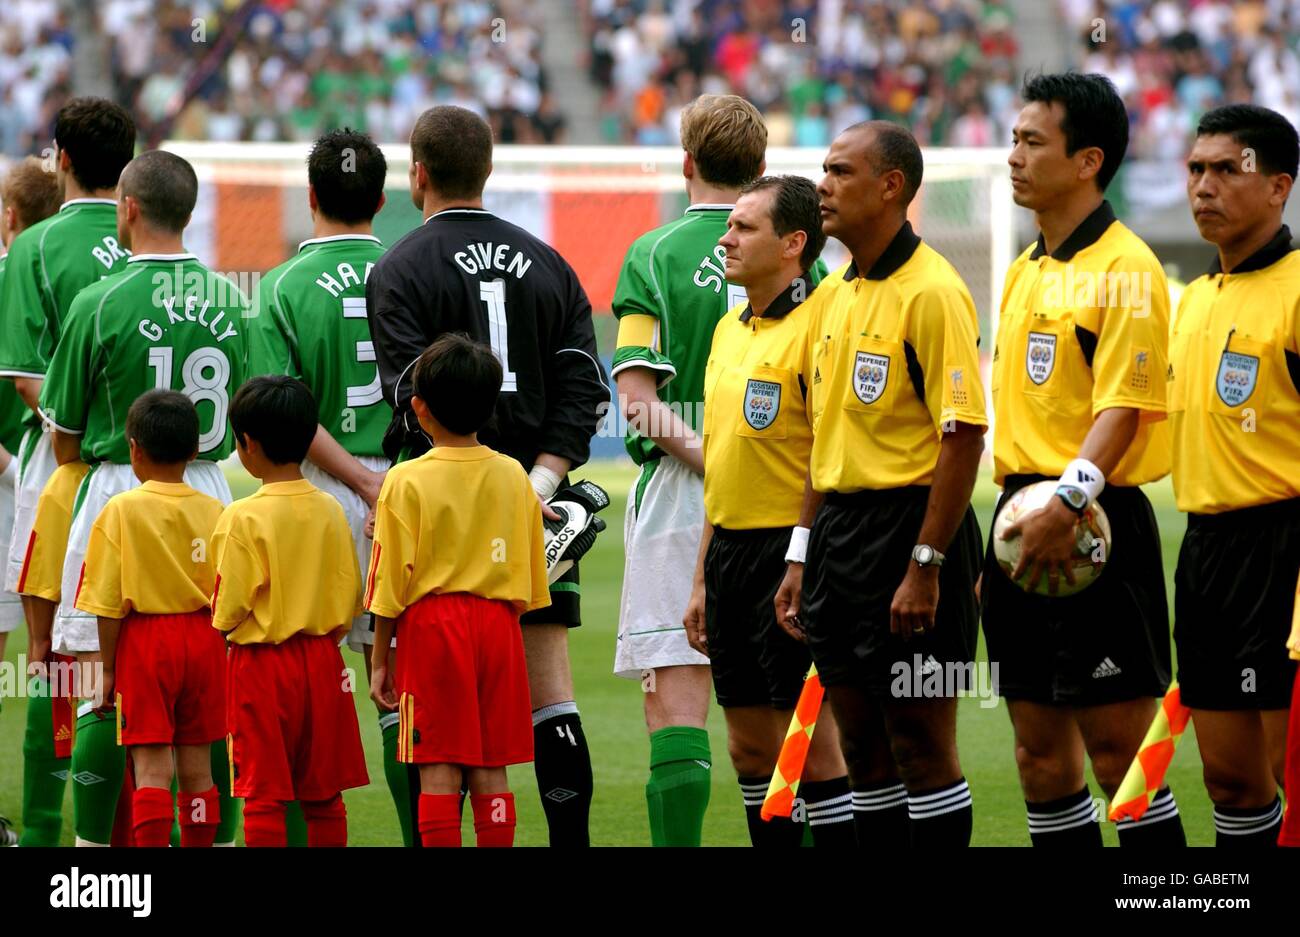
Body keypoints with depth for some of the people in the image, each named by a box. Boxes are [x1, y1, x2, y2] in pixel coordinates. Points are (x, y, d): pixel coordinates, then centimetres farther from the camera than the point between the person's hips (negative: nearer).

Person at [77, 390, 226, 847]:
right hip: (202, 638, 3)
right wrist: (222, 652, 14)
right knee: (197, 766, 10)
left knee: (151, 765, -4)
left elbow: (110, 602, -8)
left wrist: (106, 667, -1)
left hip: (144, 640, -3)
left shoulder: (122, 510, -8)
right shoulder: (213, 511, 1)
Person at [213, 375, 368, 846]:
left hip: (261, 664, -5)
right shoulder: (331, 512, 1)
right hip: (322, 663, 5)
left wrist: (222, 623, 8)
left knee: (264, 795, -1)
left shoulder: (242, 517, -14)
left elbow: (229, 610, -13)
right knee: (324, 794, 11)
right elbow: (351, 595, 5)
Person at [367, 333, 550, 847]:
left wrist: (380, 659, 2)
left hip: (431, 627, -4)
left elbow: (392, 584, -5)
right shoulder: (513, 476, 6)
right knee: (490, 767, 6)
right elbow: (529, 580, 11)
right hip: (498, 625, 4)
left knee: (438, 766, -3)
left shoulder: (406, 482, -7)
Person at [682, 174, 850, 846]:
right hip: (731, 549, 9)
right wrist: (703, 579, 20)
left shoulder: (814, 328, -13)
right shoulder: (729, 329, 15)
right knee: (750, 747, 11)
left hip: (790, 555, -9)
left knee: (810, 745, -7)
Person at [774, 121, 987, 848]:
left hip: (909, 529, -9)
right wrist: (802, 554, 15)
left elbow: (964, 435, -17)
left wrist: (925, 566, -20)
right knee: (864, 752, 11)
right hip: (839, 532, 9)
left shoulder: (932, 292, -13)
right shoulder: (833, 295, 13)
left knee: (922, 751, -4)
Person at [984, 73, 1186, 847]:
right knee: (1041, 751, 8)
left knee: (1118, 749, -8)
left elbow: (1123, 406, -18)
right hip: (1024, 520, 9)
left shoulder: (1124, 270, -10)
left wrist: (1067, 504, -28)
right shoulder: (1026, 272, 16)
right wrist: (1016, 509, 18)